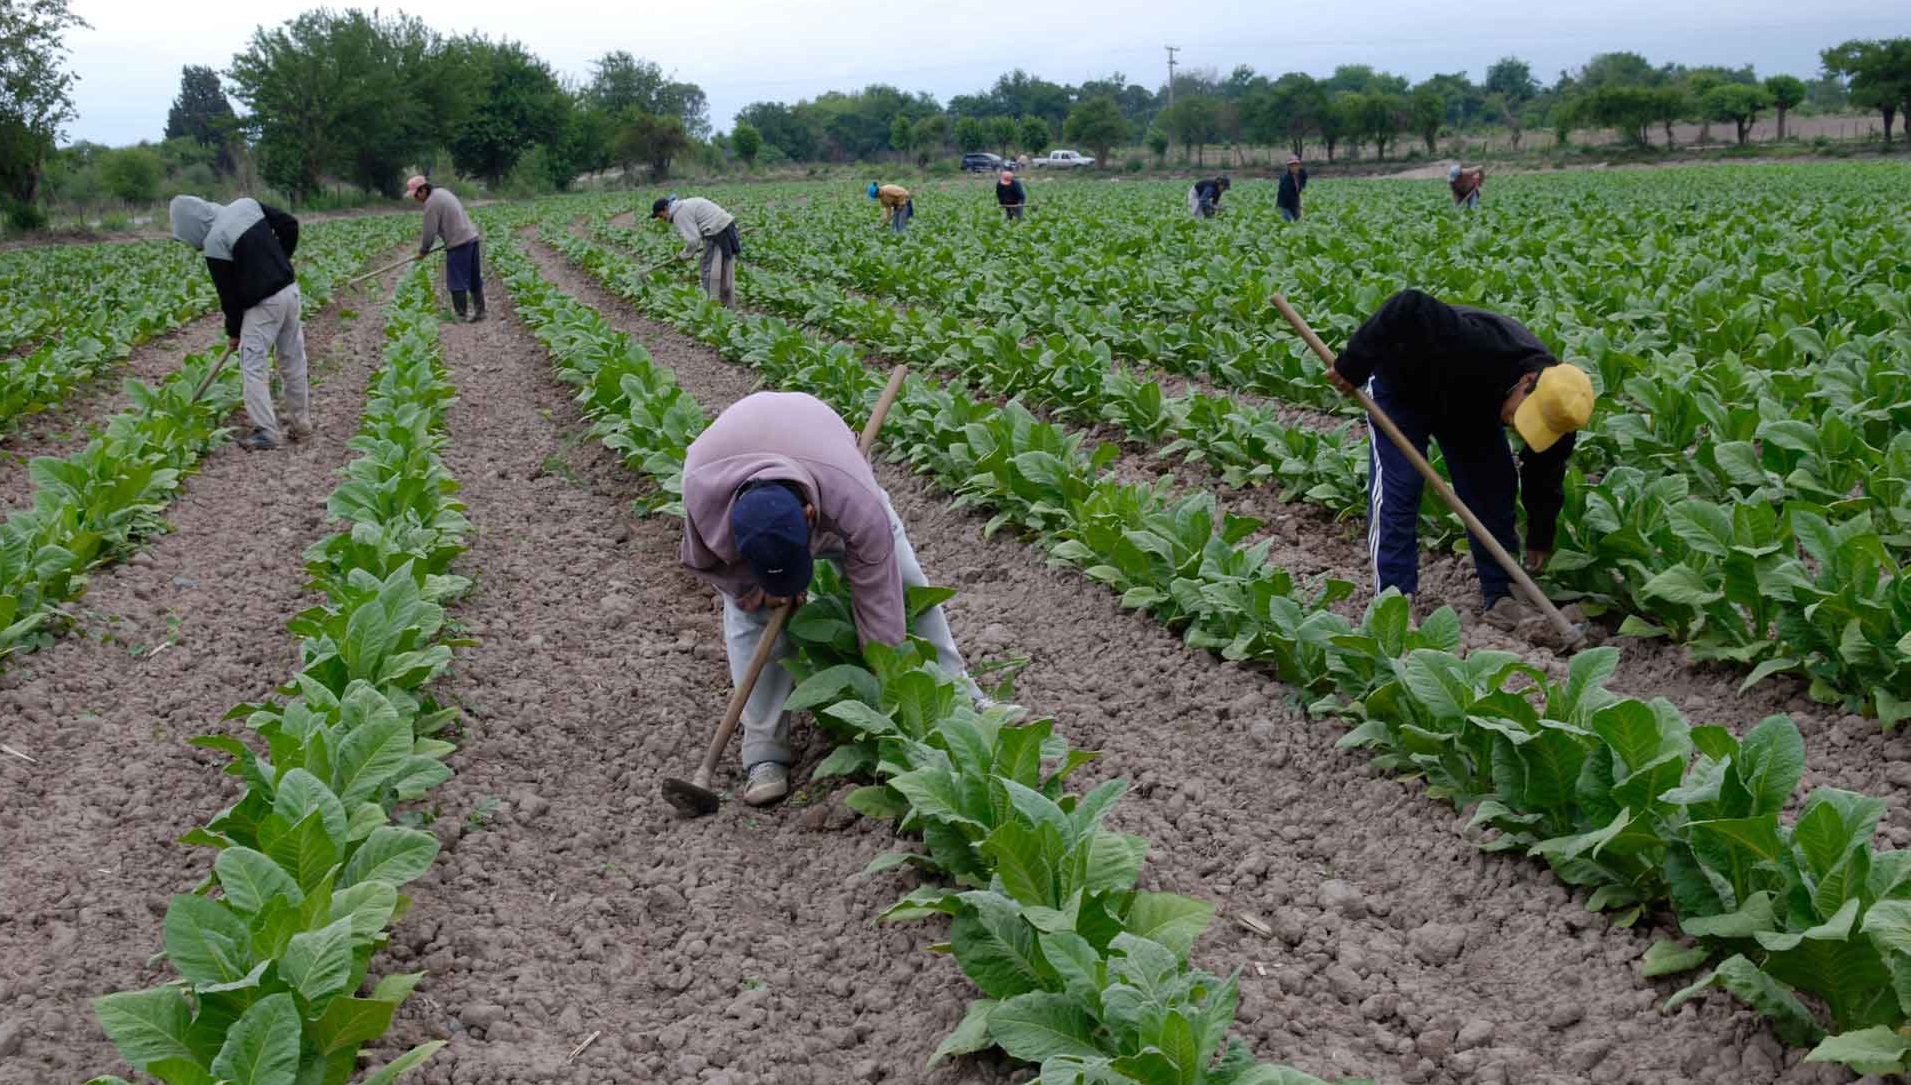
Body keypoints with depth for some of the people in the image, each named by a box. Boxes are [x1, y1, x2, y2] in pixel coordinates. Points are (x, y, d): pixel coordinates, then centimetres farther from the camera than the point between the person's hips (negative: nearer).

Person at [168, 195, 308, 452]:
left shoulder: (214, 243, -15)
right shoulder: (246, 204, 3)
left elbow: (228, 293, -8)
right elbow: (290, 224, 8)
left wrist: (233, 331, 5)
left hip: (264, 303, -8)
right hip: (290, 288, 8)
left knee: (253, 366, 0)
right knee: (294, 360, 15)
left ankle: (266, 433, -3)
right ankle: (301, 423, 23)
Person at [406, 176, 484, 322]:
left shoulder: (431, 203, -13)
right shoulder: (443, 192, 15)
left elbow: (430, 231, -11)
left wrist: (423, 251, 3)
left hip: (458, 244, -10)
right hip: (472, 237, 10)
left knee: (457, 282, -3)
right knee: (474, 279, 14)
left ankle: (460, 315, -1)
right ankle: (479, 311, 19)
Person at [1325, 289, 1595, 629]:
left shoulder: (1552, 406, -23)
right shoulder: (1479, 346, -45)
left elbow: (1544, 476, -6)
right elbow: (1408, 308, -46)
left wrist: (1539, 538, 2)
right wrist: (1352, 366, -40)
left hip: (1469, 403, 6)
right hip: (1402, 386, -5)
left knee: (1494, 489, -1)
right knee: (1396, 491, -14)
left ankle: (1500, 597, 8)